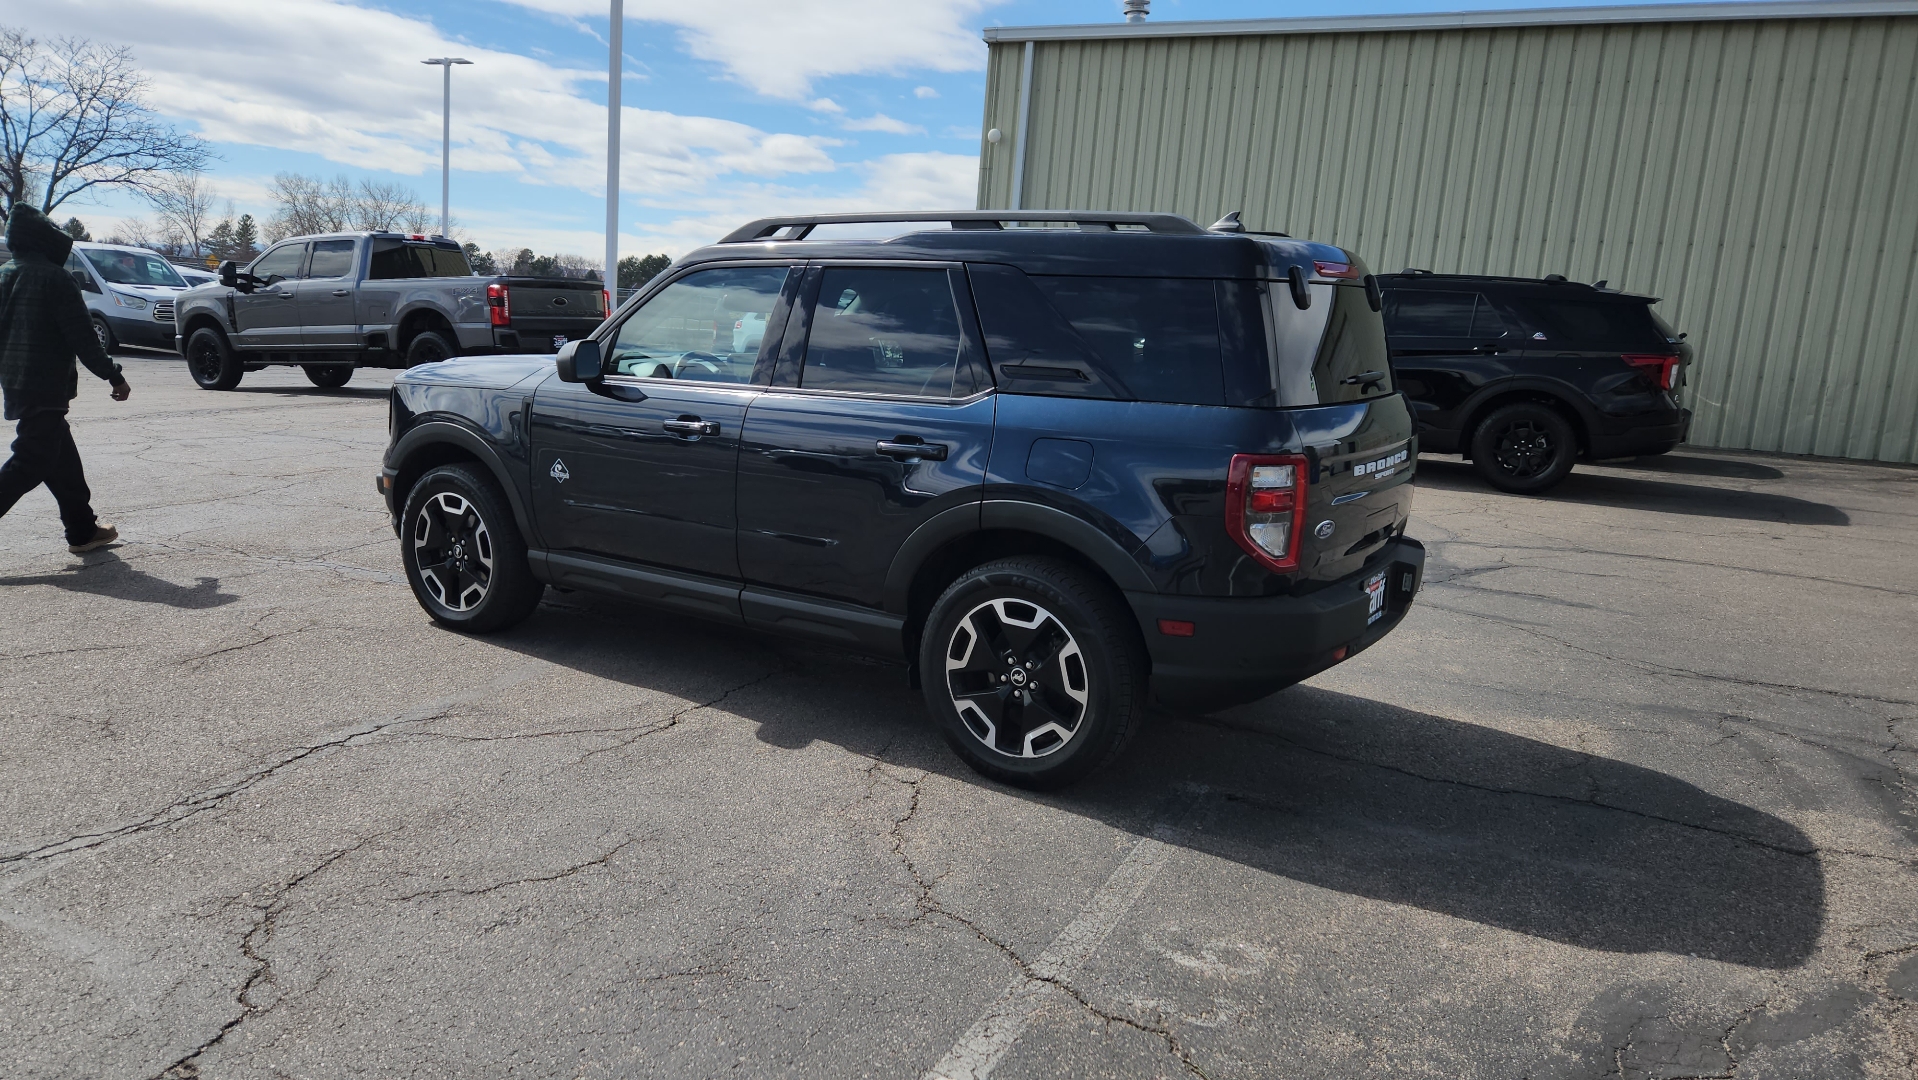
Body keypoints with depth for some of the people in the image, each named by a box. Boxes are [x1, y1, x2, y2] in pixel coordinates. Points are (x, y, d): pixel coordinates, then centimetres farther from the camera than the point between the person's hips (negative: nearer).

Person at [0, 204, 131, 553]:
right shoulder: (54, 278, -13)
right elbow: (82, 337, -15)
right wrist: (113, 376, -7)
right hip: (45, 388, -8)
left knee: (63, 459, 15)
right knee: (31, 464, -6)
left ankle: (83, 530, 20)